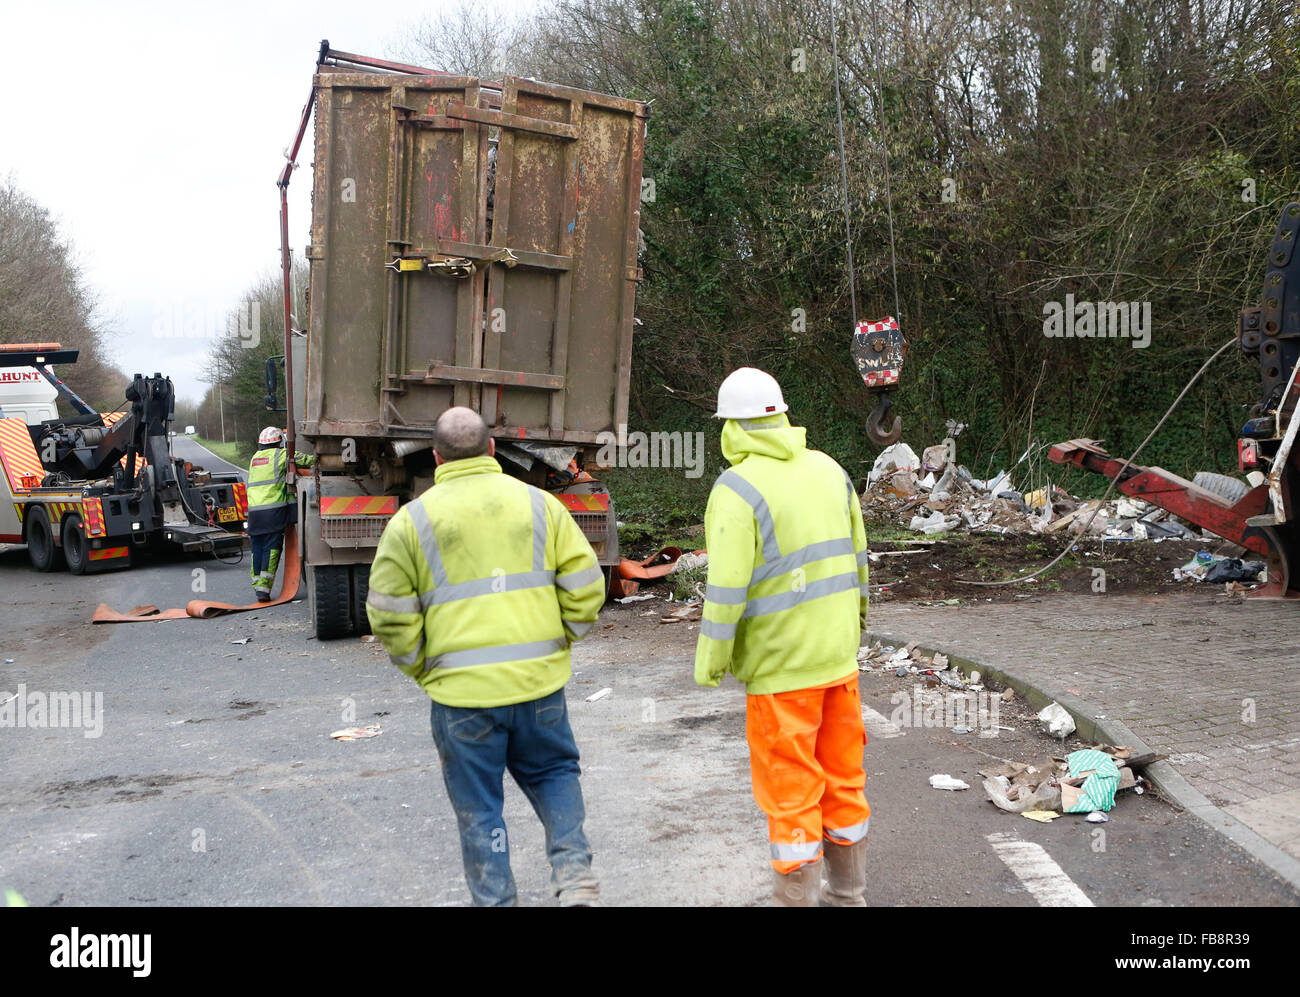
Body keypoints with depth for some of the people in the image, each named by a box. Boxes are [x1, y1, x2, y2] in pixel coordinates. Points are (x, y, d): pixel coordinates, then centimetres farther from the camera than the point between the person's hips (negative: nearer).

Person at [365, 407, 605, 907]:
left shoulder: (412, 519, -2)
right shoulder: (539, 503, 3)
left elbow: (389, 613, -4)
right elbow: (586, 587, 0)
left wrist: (422, 669, 10)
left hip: (462, 692, -2)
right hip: (539, 681, 2)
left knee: (478, 807, 13)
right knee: (553, 772, 24)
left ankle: (495, 899, 20)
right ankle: (573, 868, 10)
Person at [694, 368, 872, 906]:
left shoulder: (737, 488, -16)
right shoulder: (829, 469, 5)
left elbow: (728, 588, -20)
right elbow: (856, 559, 12)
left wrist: (709, 661, -8)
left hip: (780, 665, -7)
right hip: (838, 656, 7)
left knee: (789, 789, 4)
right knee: (842, 777, 18)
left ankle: (797, 896, 14)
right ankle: (848, 892, 32)